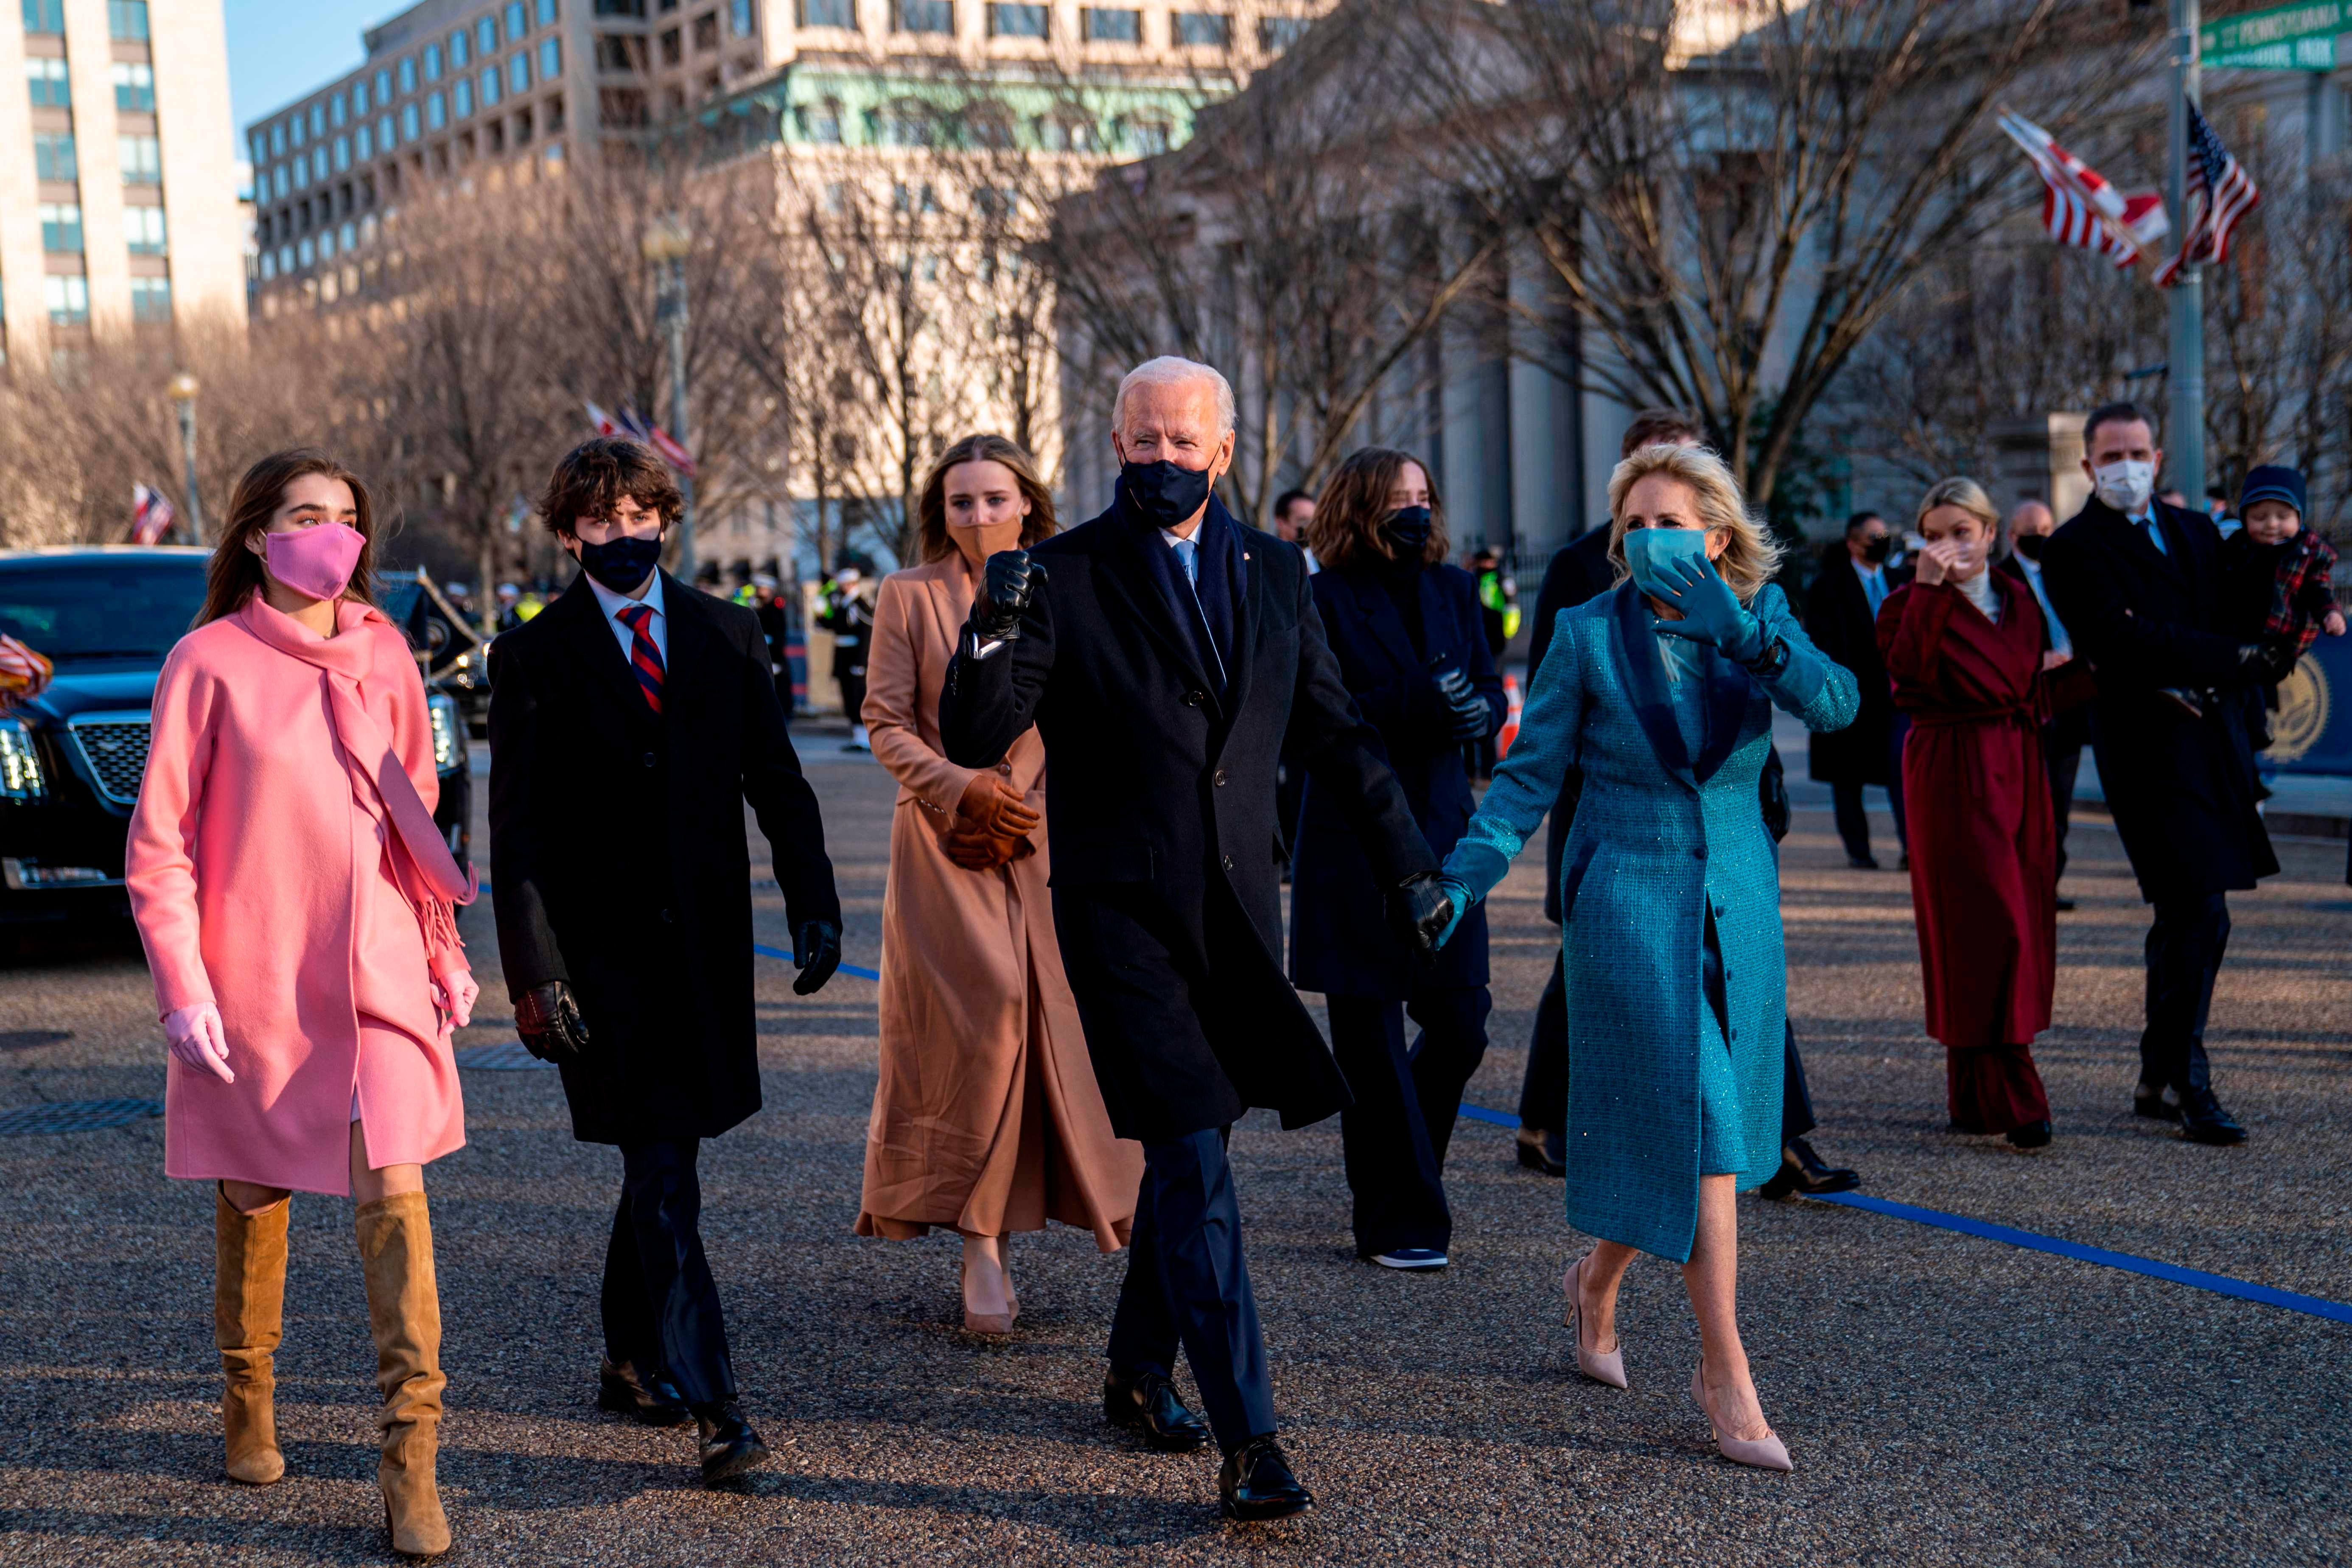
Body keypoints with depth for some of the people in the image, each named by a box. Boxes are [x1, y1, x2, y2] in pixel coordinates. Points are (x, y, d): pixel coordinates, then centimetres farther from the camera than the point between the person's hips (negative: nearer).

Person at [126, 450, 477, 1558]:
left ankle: (411, 1454, -5)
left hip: (378, 970, 2)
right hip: (254, 978, -2)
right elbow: (159, 845, -4)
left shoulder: (382, 653, 6)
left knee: (394, 1192, -7)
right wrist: (183, 989, -10)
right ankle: (248, 1403, 33)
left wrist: (445, 947, 13)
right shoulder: (211, 662, -5)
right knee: (254, 1194, 11)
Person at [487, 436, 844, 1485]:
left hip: (704, 940, 4)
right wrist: (533, 969, -12)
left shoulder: (725, 634, 8)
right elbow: (515, 832, -4)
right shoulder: (533, 657, -1)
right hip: (600, 946, -4)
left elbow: (778, 782, 9)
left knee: (662, 1158, 14)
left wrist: (815, 906, -1)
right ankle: (711, 1408, -8)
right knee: (662, 1178, -8)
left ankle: (631, 1360, 33)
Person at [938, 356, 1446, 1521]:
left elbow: (1333, 731, 17)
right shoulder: (1064, 576, -5)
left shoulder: (1271, 571, 8)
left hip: (1236, 908, 5)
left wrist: (1406, 860, 16)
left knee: (1188, 1147, 15)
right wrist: (991, 637, -30)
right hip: (1122, 911, -5)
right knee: (1194, 1165, -11)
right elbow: (973, 743, -12)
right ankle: (1247, 1442, -8)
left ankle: (1139, 1370, 35)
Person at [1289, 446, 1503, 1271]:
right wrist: (1422, 702, -22)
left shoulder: (1453, 590, 11)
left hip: (1442, 829, 5)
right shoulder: (1324, 599, -5)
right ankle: (1399, 1221, 11)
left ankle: (1403, 1166, 29)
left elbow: (1489, 697, 8)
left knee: (1460, 1025, 3)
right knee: (1370, 1039, 1)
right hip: (1354, 838, -5)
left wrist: (1469, 713, -15)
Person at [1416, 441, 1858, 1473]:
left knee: (1718, 1116, 11)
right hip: (1629, 900, -4)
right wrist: (1462, 878, -13)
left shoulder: (1760, 619, 3)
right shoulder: (1589, 634, -3)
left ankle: (1598, 1277, 36)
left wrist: (1740, 627, -28)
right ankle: (1724, 1372, -3)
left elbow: (1835, 704, -14)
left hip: (1737, 904, 4)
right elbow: (1531, 772, -1)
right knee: (1696, 1124, -10)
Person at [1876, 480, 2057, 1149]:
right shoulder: (1912, 603, -3)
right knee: (1986, 925, -11)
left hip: (2019, 768, 6)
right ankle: (2012, 1100, -9)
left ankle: (1973, 1092, 20)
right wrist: (1929, 587, -26)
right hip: (1952, 773, -6)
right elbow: (1906, 666, -23)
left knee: (2024, 928, 8)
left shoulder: (2019, 599, 15)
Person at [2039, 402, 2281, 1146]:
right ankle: (2185, 1083, -3)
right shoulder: (2073, 550, -4)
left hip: (2213, 741, 7)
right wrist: (2235, 659, -15)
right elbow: (2127, 642, -15)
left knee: (2185, 916, 11)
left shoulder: (2196, 531, 18)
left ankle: (2160, 1078, 21)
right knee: (2198, 911, -12)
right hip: (2148, 746, -7)